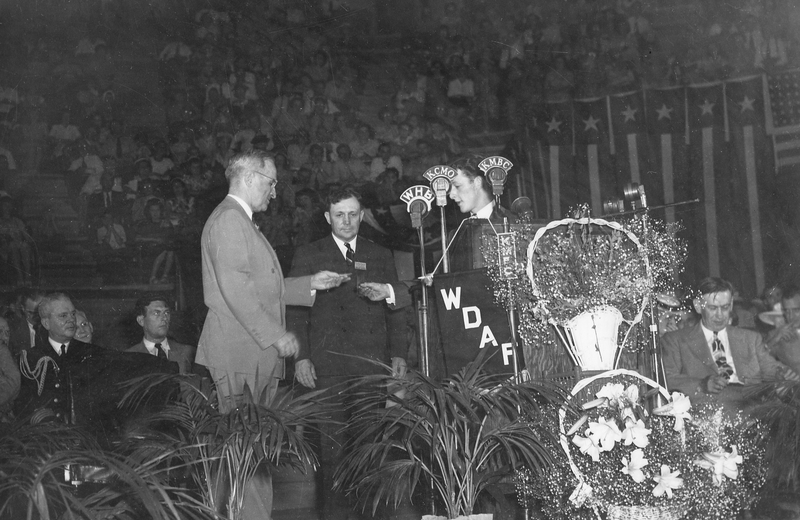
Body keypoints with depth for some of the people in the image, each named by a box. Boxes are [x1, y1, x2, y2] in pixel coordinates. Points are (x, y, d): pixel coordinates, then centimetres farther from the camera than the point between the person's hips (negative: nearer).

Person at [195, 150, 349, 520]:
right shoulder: (228, 218, -10)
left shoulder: (242, 221, 23)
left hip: (256, 353, 10)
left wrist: (311, 284, 16)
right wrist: (275, 335, -18)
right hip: (239, 353, -10)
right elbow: (235, 287, -19)